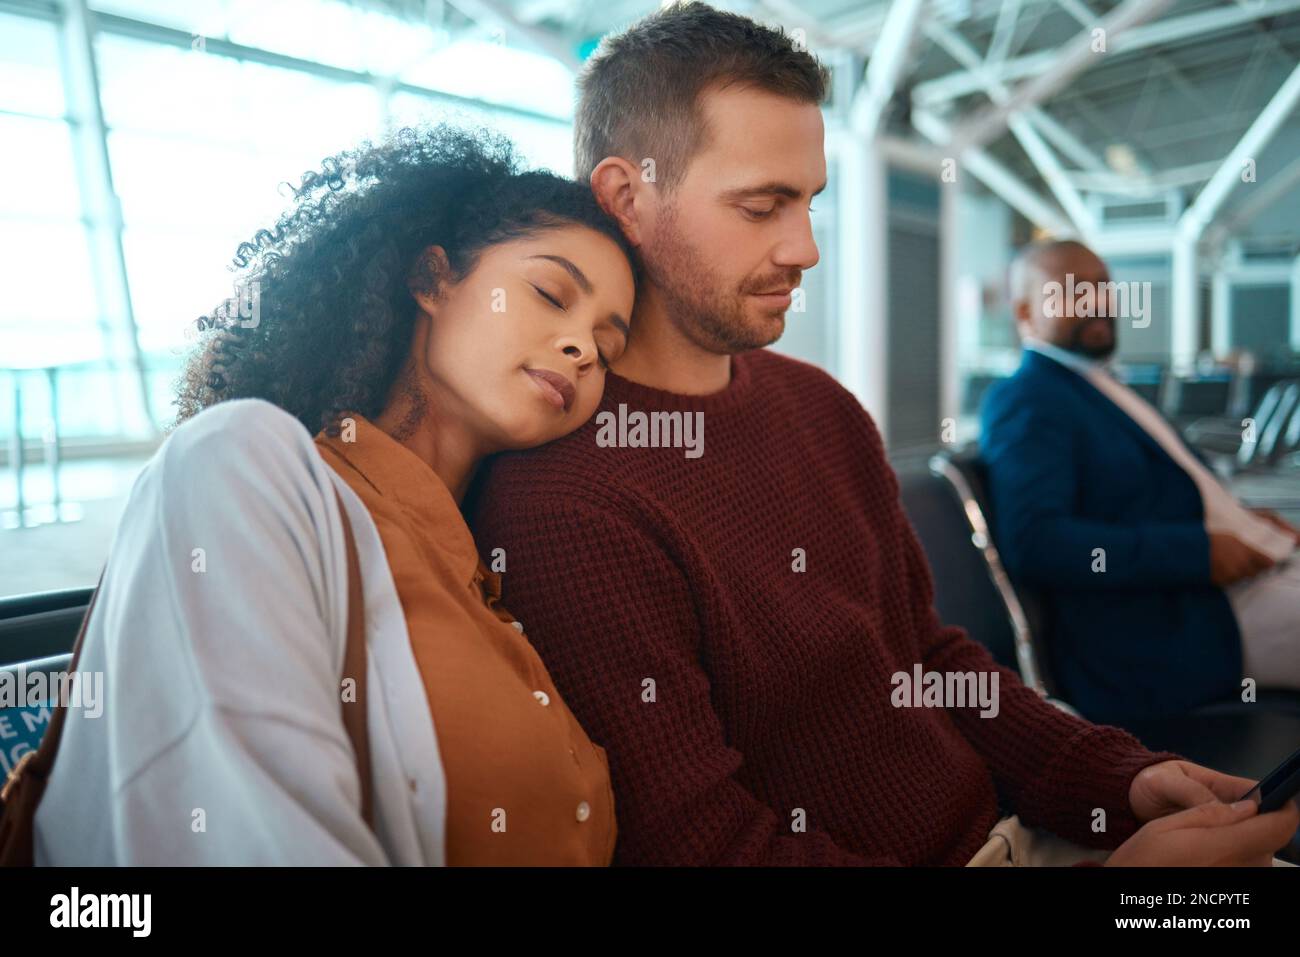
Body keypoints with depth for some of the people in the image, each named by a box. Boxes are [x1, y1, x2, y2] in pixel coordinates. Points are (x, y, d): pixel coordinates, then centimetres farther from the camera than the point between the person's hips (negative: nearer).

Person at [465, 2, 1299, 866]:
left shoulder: (819, 406, 5)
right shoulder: (559, 504, -22)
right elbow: (701, 839, -21)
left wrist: (1125, 782, -2)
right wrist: (1122, 864, -22)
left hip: (1004, 830, 7)